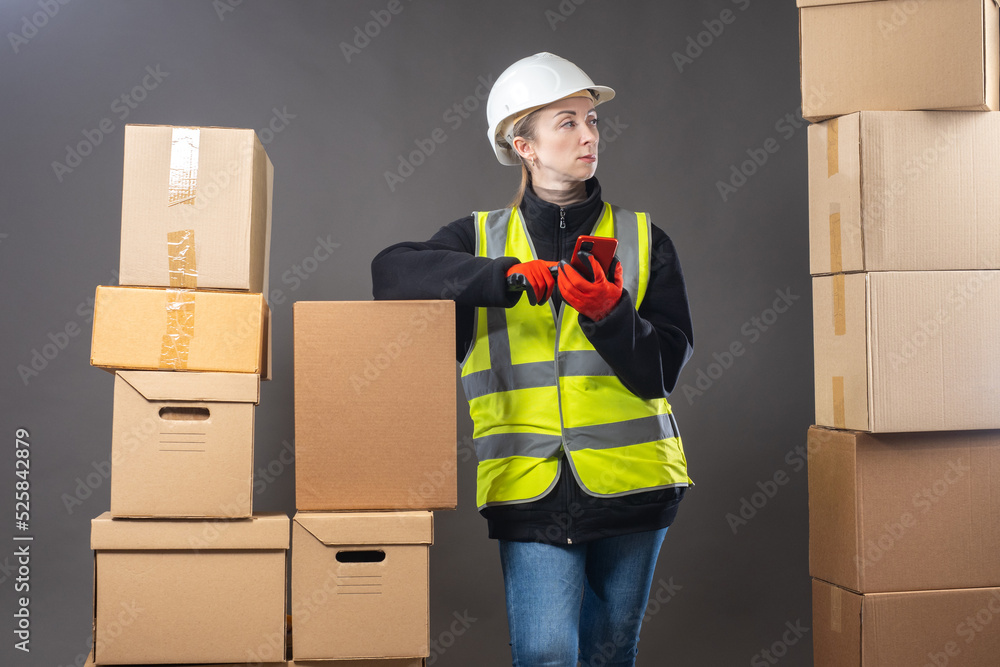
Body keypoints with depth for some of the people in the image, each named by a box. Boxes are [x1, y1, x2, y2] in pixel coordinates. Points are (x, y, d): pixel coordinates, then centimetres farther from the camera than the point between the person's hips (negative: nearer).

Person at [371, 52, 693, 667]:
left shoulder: (643, 240, 9)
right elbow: (393, 271, -11)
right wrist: (506, 277, -22)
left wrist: (608, 312, -18)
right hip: (532, 485, -2)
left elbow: (663, 368, 1)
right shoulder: (481, 240, 7)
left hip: (632, 479, 2)